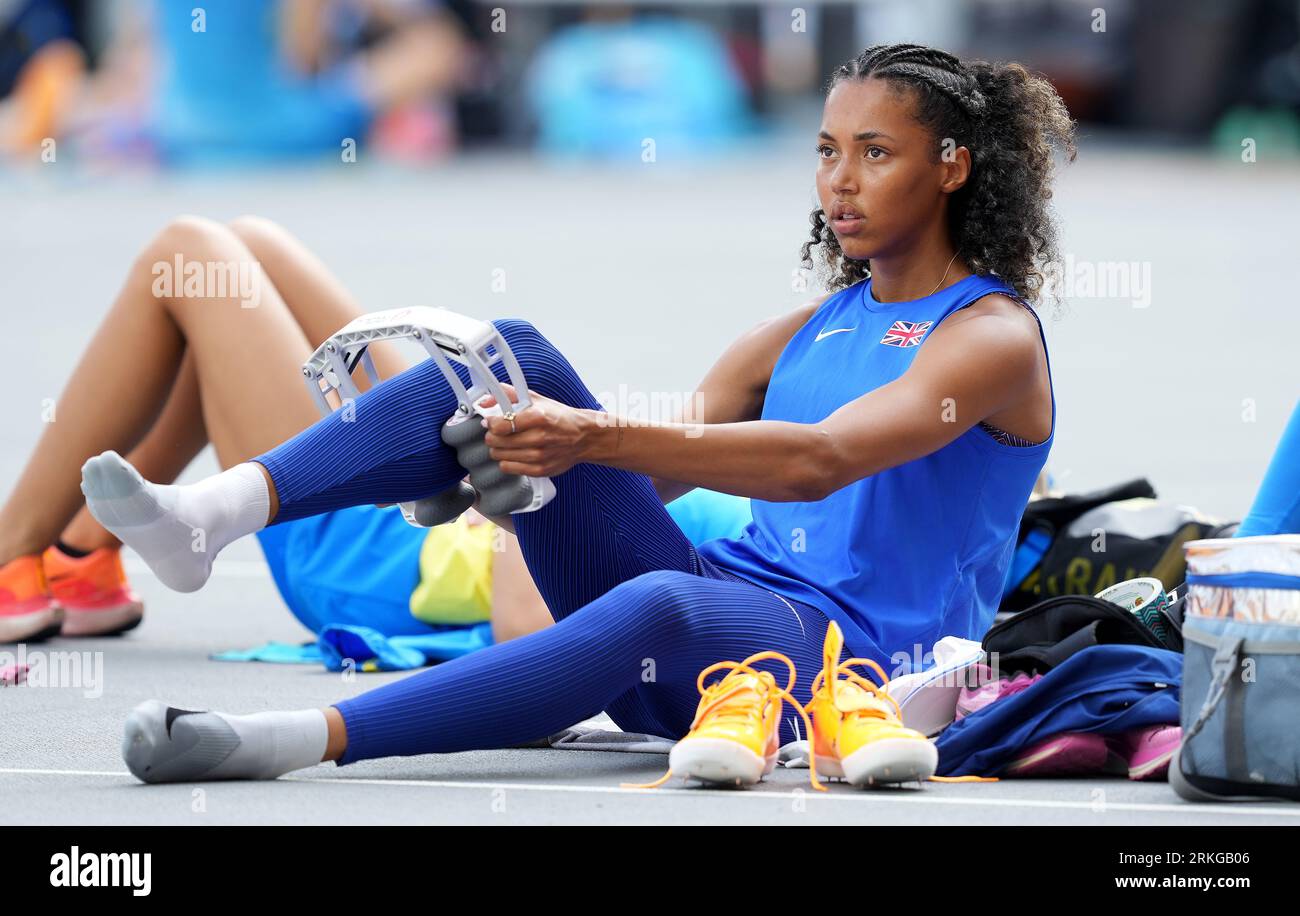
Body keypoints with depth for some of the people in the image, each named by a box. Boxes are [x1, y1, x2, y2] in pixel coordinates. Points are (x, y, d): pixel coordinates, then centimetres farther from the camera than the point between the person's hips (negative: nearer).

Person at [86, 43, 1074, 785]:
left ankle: (295, 741, -52)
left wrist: (591, 437, -31)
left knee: (656, 607, -43)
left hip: (858, 657, -7)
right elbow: (648, 472, 16)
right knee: (517, 357, -11)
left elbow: (818, 461, -19)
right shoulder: (804, 334, 23)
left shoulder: (994, 337, -2)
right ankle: (212, 512, -29)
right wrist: (501, 466, -6)